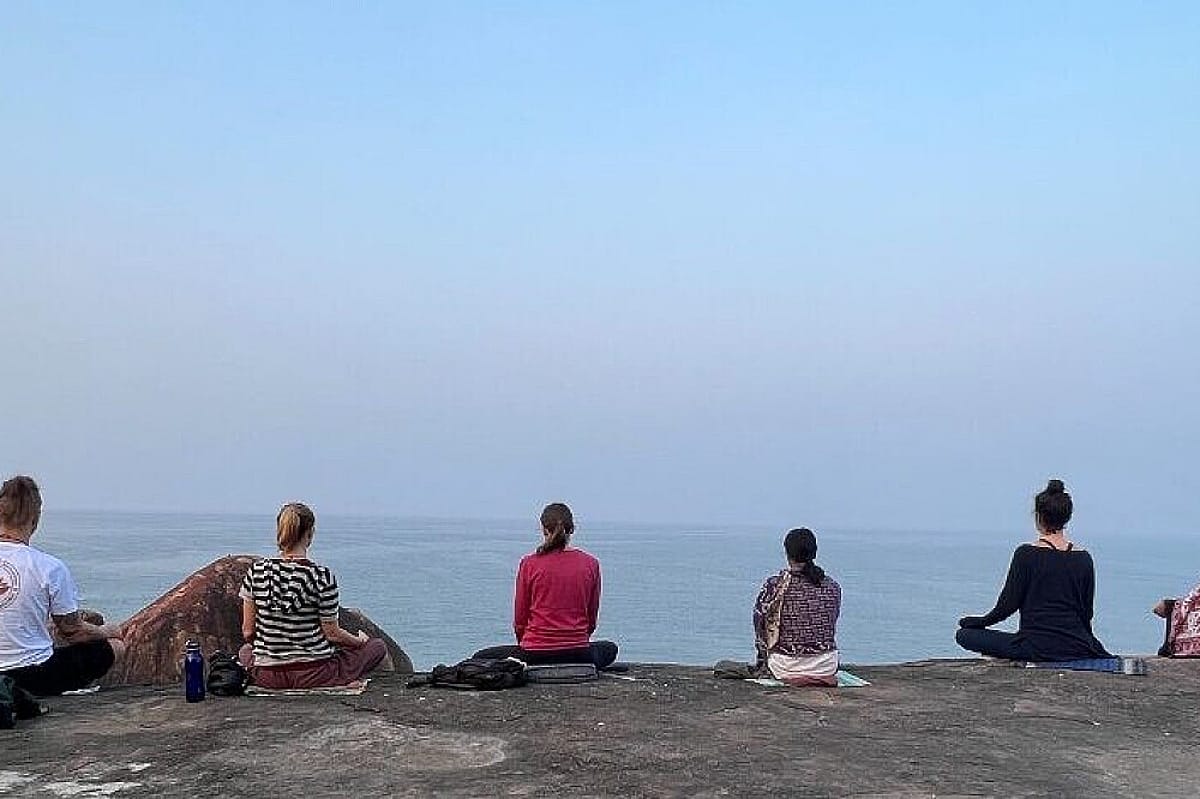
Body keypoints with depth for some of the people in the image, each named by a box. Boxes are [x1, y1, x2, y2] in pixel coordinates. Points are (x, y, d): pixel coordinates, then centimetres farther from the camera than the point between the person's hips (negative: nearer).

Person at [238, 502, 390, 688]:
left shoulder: (256, 570, -7)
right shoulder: (322, 577, -16)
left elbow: (248, 631, 0)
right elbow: (332, 633, -9)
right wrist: (360, 640, 12)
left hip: (266, 677, 3)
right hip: (314, 674, -3)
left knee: (245, 650, 39)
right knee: (378, 647, 20)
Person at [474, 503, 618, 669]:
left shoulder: (529, 563, -5)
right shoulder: (591, 564, 0)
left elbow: (520, 620, 3)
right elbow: (591, 621, 8)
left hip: (536, 655, -2)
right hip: (578, 656, 2)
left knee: (481, 658, 22)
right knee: (609, 648, 35)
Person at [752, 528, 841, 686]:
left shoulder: (774, 585, -12)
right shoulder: (833, 587, -4)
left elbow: (761, 631, -3)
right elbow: (831, 629, 10)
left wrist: (761, 660, 14)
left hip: (786, 668, -2)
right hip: (827, 666, 2)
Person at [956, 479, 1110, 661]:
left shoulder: (1026, 554, -9)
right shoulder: (1084, 559, 4)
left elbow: (1008, 605, -6)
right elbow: (1086, 613, 11)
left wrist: (979, 622, 11)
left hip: (1035, 647, -5)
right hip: (1076, 648, 5)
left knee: (964, 634, 6)